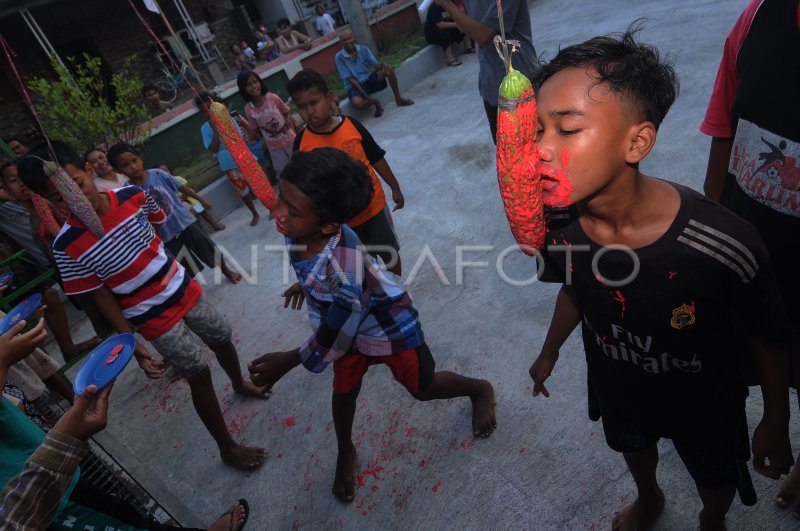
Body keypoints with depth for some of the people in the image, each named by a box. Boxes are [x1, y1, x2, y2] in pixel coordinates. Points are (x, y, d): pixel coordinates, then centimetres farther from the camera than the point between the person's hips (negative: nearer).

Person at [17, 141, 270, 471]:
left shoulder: (132, 195, -14)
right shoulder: (67, 246, -21)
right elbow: (101, 296, -12)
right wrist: (132, 343, -10)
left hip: (184, 290, 4)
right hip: (153, 317, -4)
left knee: (222, 339, 23)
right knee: (199, 374, 3)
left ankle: (240, 384, 58)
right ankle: (227, 448, 25)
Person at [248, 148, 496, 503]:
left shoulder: (345, 275, -48)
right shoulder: (299, 228, -26)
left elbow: (334, 338, -28)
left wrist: (288, 362, -15)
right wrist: (305, 283, 20)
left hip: (389, 325, -6)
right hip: (344, 320, 6)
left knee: (423, 388, 17)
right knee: (343, 392, 19)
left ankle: (481, 390, 48)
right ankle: (345, 454, 49)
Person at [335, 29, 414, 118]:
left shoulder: (363, 49, -3)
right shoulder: (339, 57, -14)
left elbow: (375, 65, -3)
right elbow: (349, 79, -14)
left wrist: (383, 65, -29)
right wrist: (364, 94, -20)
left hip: (368, 79, 3)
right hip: (354, 86, -3)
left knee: (388, 69, -22)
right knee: (357, 103, -38)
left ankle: (398, 99, -7)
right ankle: (375, 102, -3)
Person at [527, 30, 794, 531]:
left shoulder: (725, 244, -38)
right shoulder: (558, 226, -26)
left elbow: (772, 338, -18)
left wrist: (776, 423, -4)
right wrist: (549, 353, 13)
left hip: (704, 405, -2)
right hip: (617, 390, 3)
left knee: (716, 483, 28)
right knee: (633, 447, 33)